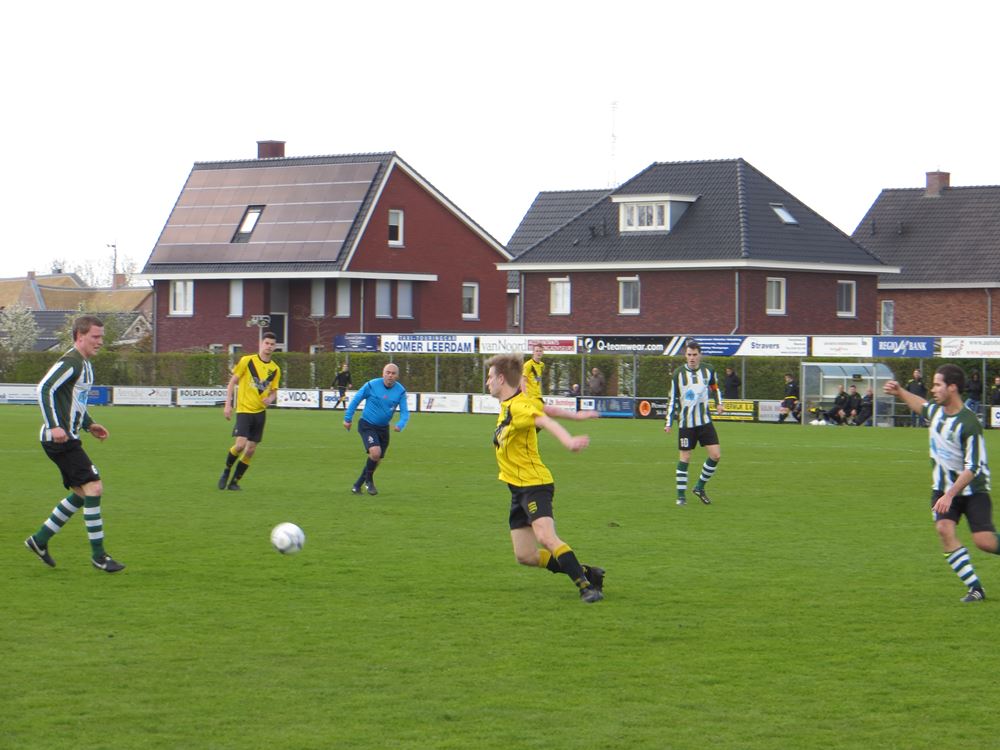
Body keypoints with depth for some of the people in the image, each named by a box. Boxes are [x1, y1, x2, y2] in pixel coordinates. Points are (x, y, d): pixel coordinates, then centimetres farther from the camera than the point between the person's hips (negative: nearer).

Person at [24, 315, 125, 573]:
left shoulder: (85, 364, 17)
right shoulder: (70, 362, -15)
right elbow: (44, 389, -23)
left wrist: (89, 424, 18)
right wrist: (54, 426, -28)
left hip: (67, 438, 11)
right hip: (60, 439, -11)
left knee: (82, 493, 13)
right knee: (93, 487, -13)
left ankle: (40, 540, 21)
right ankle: (98, 554, -8)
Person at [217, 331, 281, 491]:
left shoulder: (275, 369, 7)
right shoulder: (247, 361, -5)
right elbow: (232, 382, -1)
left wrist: (270, 399, -8)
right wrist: (228, 404, -7)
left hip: (260, 412, 5)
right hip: (244, 410, -5)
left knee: (251, 450, 3)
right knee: (241, 444, -19)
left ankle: (234, 482, 15)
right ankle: (226, 472, 6)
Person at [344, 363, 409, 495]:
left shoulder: (400, 391, -6)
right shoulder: (372, 385, -14)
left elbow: (405, 412, -5)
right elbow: (356, 400, -1)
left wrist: (400, 425, -26)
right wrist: (347, 418, 1)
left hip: (383, 428, 5)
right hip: (367, 426, -5)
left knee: (376, 460, 10)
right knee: (375, 452, -24)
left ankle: (357, 485, 30)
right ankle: (369, 480, 2)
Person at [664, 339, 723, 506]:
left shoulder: (708, 371, 1)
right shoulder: (678, 374, -6)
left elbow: (715, 387, 21)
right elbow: (672, 399, -1)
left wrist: (718, 403, 4)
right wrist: (669, 423, -4)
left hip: (705, 421, 3)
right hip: (685, 422, -3)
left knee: (716, 455, -4)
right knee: (684, 458, 0)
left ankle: (699, 487, 14)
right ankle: (681, 495, 8)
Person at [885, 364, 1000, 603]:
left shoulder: (968, 424, -24)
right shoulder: (936, 411, -1)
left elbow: (972, 467, -25)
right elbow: (922, 405, 27)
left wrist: (950, 495, -30)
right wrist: (899, 392, 16)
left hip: (972, 489, -6)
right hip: (943, 487, 6)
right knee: (944, 529, -18)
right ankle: (974, 588, -13)